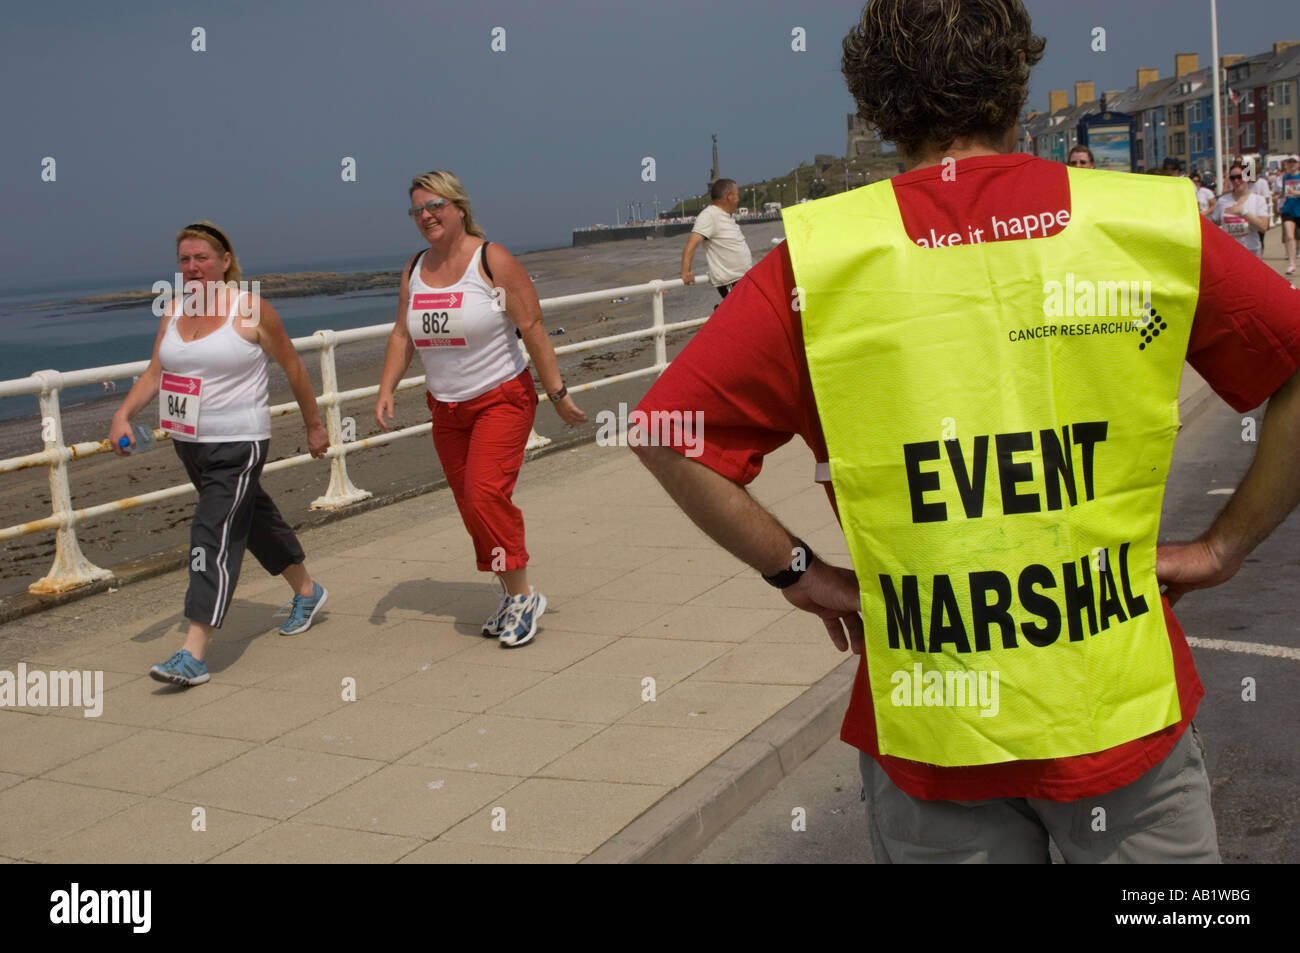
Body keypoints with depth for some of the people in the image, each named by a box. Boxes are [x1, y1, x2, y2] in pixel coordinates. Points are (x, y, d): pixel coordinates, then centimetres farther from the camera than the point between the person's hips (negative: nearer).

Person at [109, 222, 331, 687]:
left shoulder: (250, 309, -10)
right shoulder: (174, 311, 7)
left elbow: (293, 366, -1)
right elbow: (155, 373, 5)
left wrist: (314, 425, 4)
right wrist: (123, 414, -10)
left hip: (238, 444, -7)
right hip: (189, 443, 7)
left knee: (214, 537, -15)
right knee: (253, 518, 21)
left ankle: (193, 653, -18)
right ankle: (306, 591, 43)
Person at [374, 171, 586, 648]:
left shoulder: (492, 260, -13)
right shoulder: (415, 269, 5)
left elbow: (532, 329, -13)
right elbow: (402, 334, 10)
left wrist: (557, 393, -14)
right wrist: (386, 389, -2)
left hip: (501, 398, -6)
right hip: (446, 407, 7)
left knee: (484, 493, -20)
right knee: (471, 506, 8)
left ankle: (523, 595, -7)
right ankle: (512, 596, 22)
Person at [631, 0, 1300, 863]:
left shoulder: (817, 256, -7)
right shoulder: (1149, 223, -3)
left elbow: (668, 433, -8)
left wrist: (798, 571, 0)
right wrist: (1224, 547, 5)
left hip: (930, 732, 0)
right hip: (1123, 717, 1)